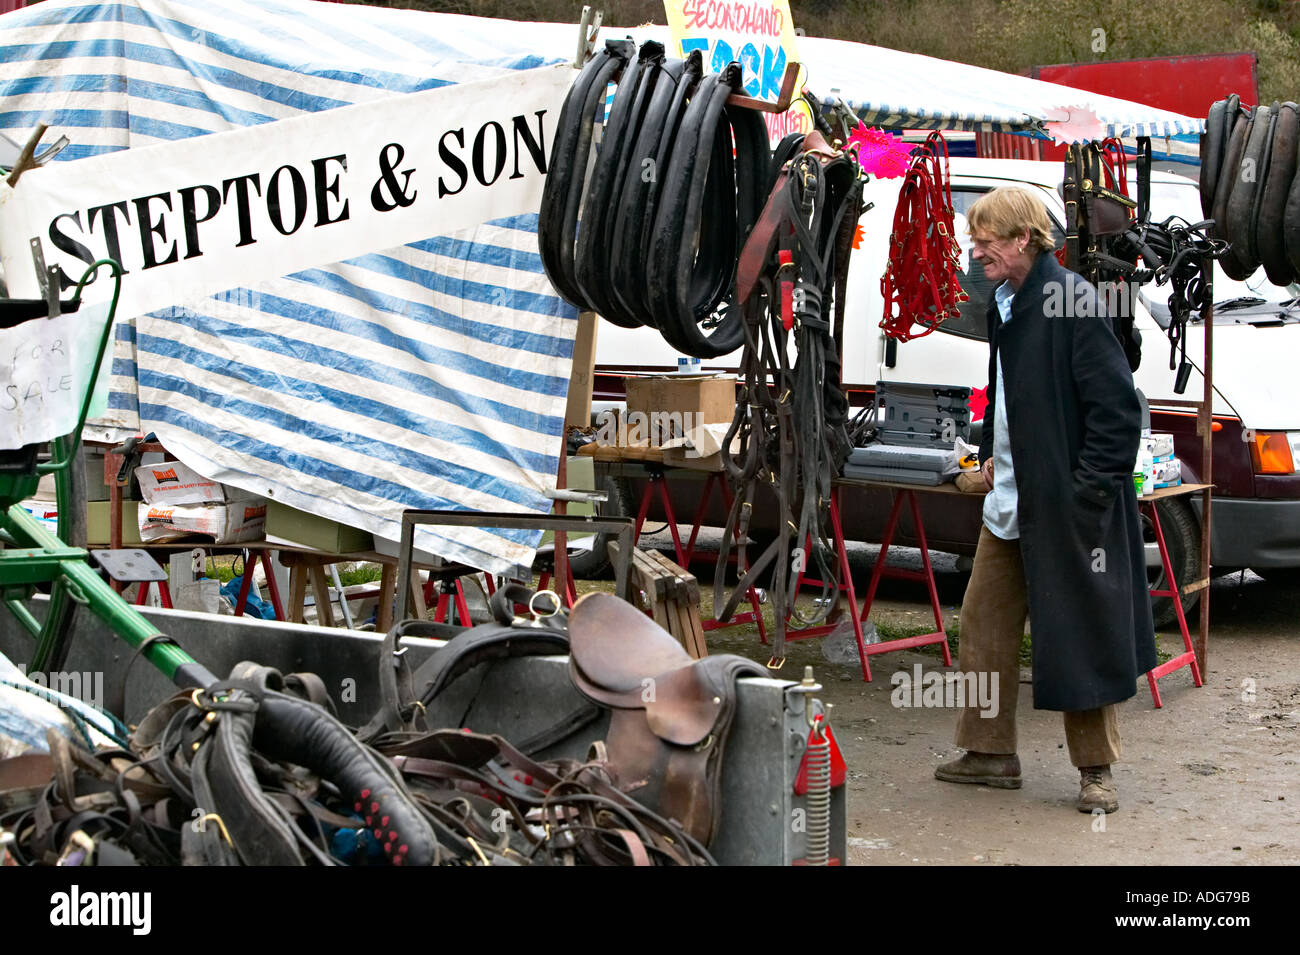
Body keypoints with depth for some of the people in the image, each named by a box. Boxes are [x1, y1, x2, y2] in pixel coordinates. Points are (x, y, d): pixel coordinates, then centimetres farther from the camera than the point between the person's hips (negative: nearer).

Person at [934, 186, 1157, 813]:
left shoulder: (1071, 300, -16)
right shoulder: (1004, 303, 10)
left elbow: (1119, 406, -18)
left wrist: (1085, 490, -19)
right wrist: (991, 455, 14)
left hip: (1067, 505, -9)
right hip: (1009, 502, 9)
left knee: (1079, 632, 1)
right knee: (984, 622, 12)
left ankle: (1096, 769, 13)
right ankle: (990, 752, 25)